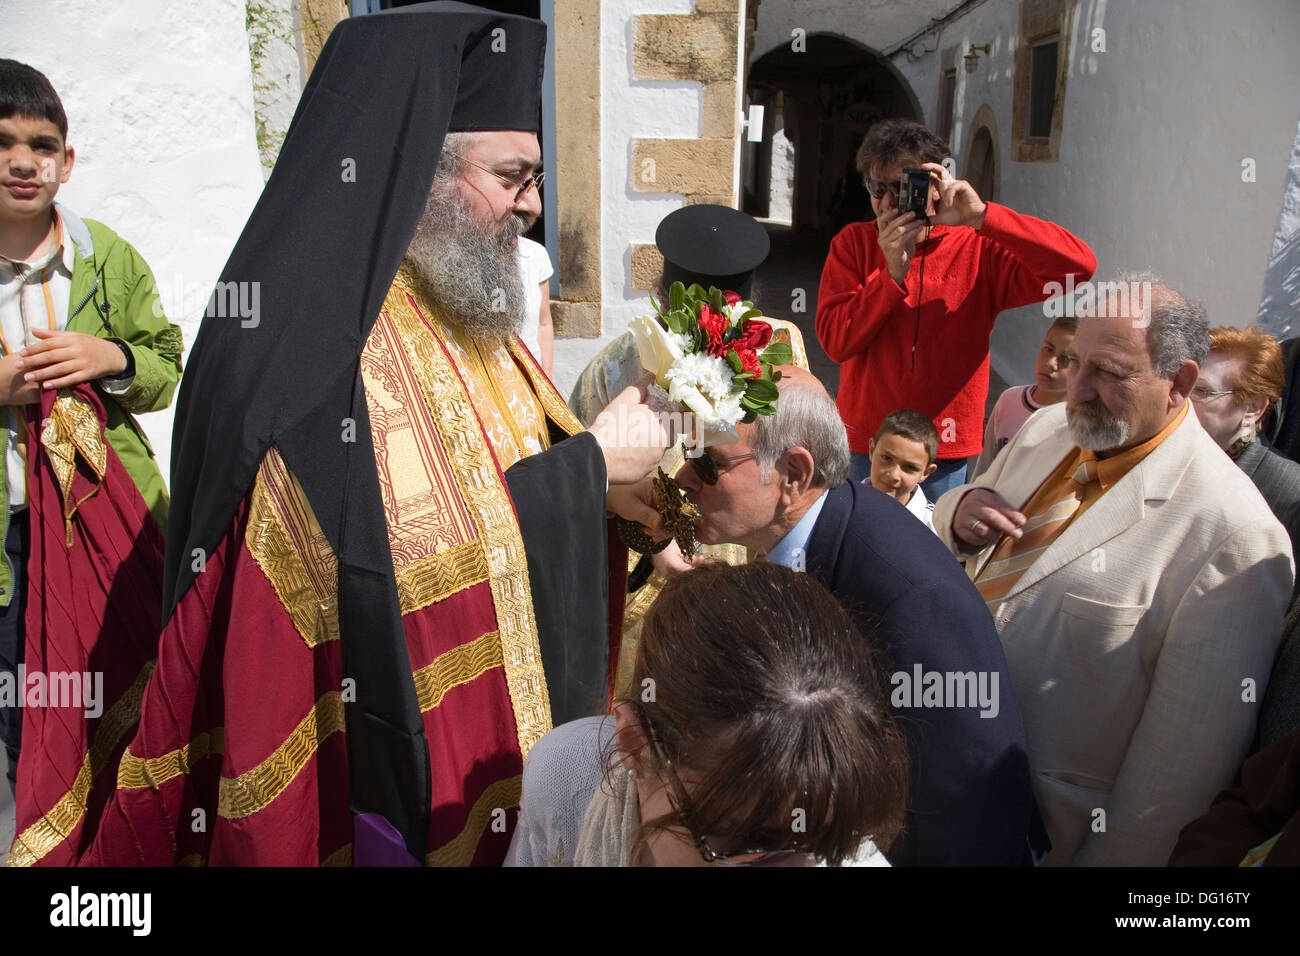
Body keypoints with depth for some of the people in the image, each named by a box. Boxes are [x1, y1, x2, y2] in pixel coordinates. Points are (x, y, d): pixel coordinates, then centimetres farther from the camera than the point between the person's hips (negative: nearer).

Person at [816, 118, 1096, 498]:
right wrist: (893, 272, -19)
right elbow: (835, 341, -8)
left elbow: (1079, 264, -17)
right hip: (866, 441, 1)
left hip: (947, 451, -1)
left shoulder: (978, 249, -3)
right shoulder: (853, 243, 1)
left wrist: (981, 216, -22)